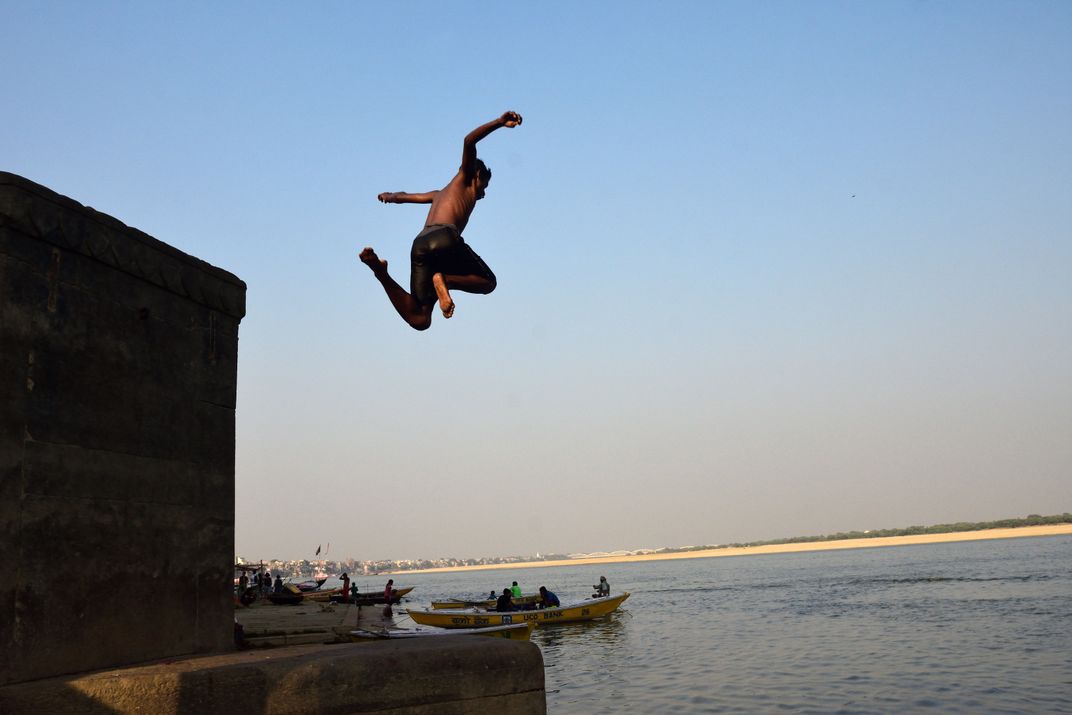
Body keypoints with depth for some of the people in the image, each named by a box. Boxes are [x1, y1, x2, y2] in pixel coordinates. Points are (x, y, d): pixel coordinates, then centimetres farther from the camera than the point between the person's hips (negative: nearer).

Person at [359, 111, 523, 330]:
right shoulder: (464, 176, 24)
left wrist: (390, 196, 77)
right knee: (487, 283, 13)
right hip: (445, 237, -6)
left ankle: (381, 272, -20)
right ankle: (444, 279, -15)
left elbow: (403, 197, 55)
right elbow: (469, 141, 6)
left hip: (419, 244, 6)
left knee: (420, 321, -3)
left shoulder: (440, 193, 40)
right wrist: (500, 122, 0)